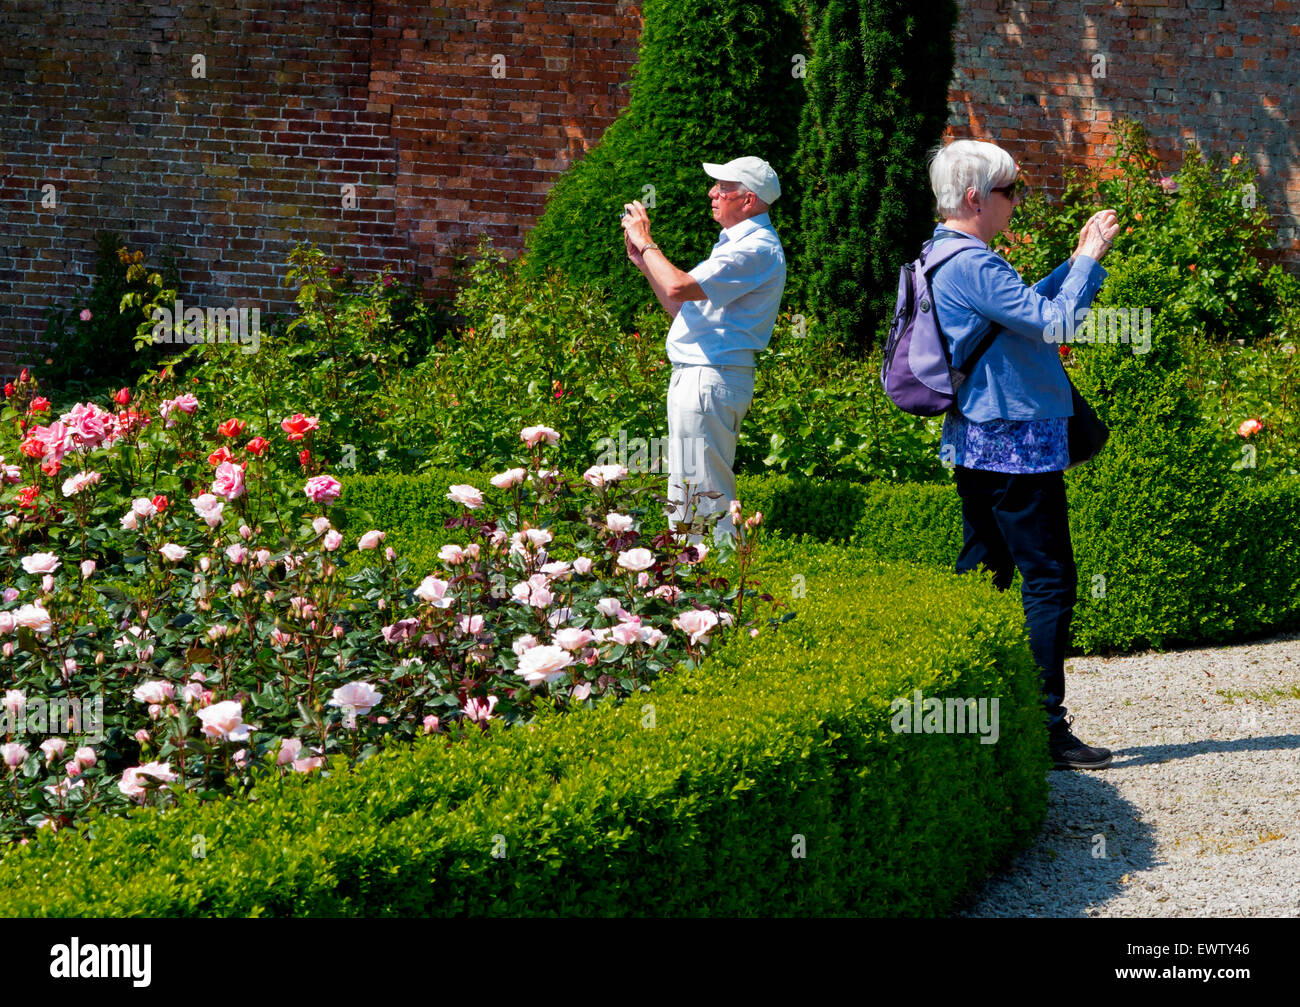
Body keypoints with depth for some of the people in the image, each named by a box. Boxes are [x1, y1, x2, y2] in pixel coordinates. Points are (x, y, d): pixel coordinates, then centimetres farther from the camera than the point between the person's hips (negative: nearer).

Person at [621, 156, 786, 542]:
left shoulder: (757, 249, -14)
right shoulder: (736, 243, 21)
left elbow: (680, 288, -24)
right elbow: (684, 309, 22)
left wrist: (645, 242, -10)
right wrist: (644, 261, 16)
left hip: (709, 380, -11)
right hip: (698, 376, 11)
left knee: (700, 494, -11)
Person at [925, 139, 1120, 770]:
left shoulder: (945, 258, 14)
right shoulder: (972, 266, -19)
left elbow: (1025, 309, 24)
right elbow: (1054, 322, -22)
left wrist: (1077, 259, 18)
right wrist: (1091, 258, -12)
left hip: (977, 443, 11)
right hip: (1015, 442, -11)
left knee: (983, 575, 15)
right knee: (1050, 581, -7)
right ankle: (1046, 727, -8)